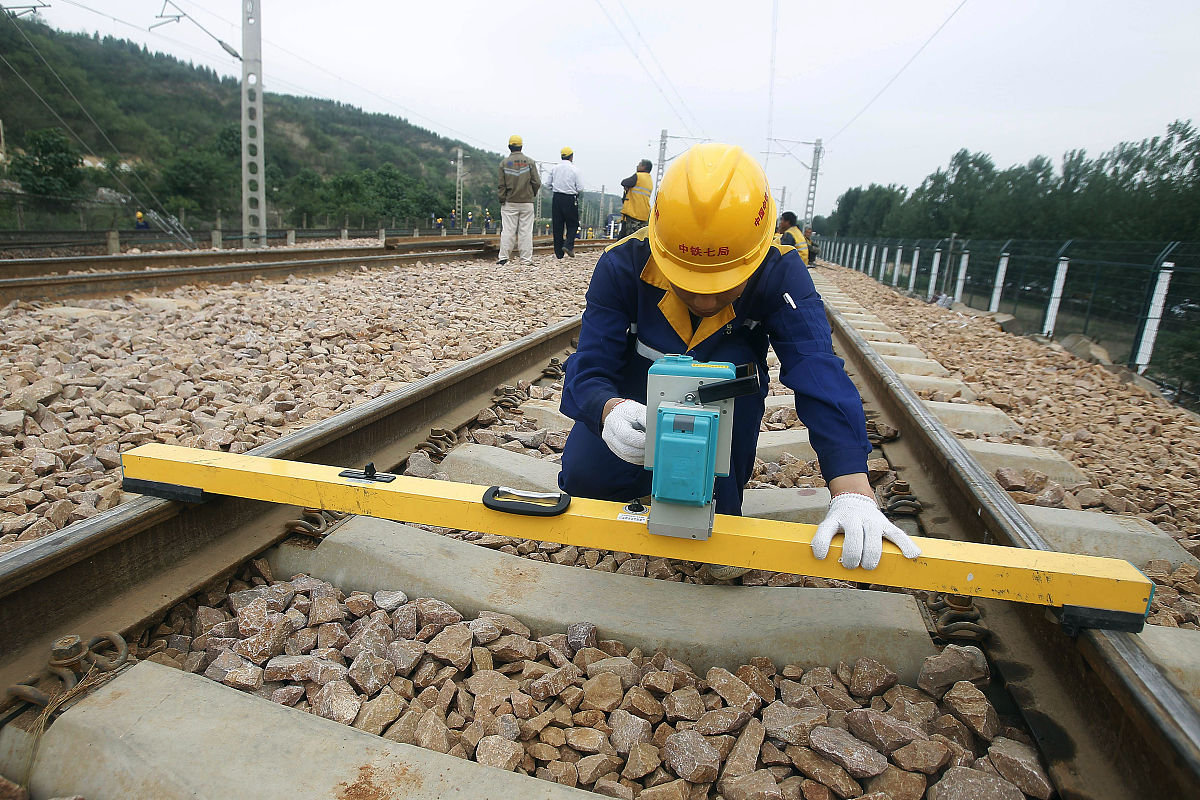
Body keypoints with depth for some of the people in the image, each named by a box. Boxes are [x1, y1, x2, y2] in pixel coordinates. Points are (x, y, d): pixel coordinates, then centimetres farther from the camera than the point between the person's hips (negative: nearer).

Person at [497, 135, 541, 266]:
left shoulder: (504, 163, 0)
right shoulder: (529, 162, 0)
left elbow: (501, 185, -1)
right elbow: (536, 182, -2)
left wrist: (502, 200, 5)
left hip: (510, 202, 0)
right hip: (527, 201, 0)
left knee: (507, 230, 2)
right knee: (526, 230, 3)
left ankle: (504, 257, 0)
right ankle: (526, 258, 3)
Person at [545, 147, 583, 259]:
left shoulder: (555, 168, 4)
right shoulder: (574, 169, -6)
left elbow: (547, 184, 6)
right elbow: (580, 188, -7)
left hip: (556, 198, 4)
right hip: (570, 199, -3)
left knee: (557, 225, 7)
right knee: (572, 224, 10)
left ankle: (558, 253, 8)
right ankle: (568, 245, -10)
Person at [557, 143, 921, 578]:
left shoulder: (779, 274, -26)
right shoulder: (623, 266, -26)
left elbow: (820, 375, -37)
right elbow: (589, 370, -29)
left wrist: (852, 492, -50)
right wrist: (610, 411, -54)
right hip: (637, 398, 0)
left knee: (733, 363, -34)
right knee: (583, 476, -26)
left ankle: (721, 512, -14)